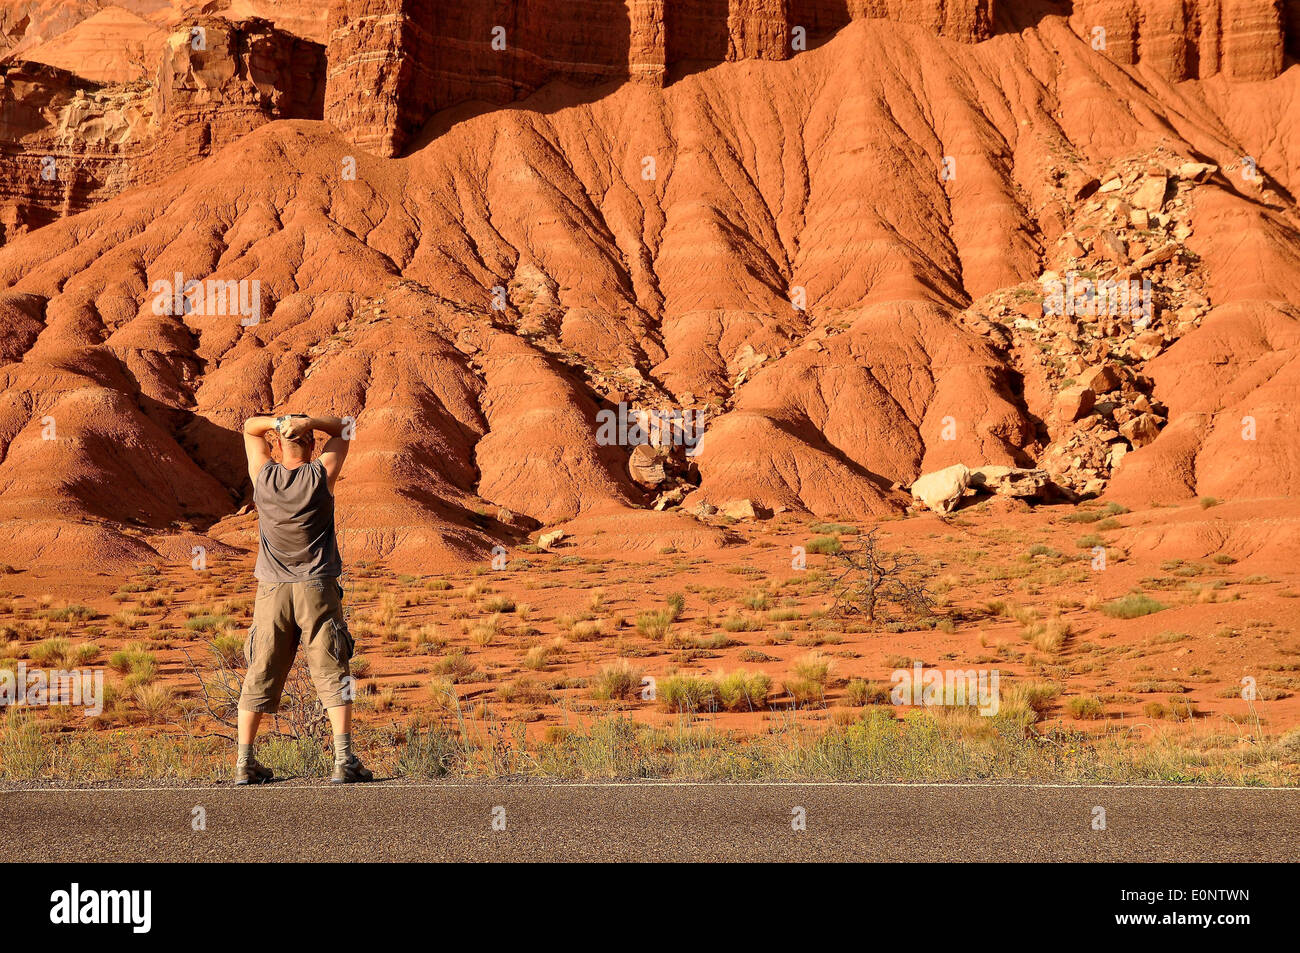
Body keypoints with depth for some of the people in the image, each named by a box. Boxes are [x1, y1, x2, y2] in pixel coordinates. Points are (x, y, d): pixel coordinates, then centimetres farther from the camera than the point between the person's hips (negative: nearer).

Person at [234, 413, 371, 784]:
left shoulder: (264, 475, 0)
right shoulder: (322, 475, -5)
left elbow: (249, 427, 16)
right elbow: (342, 430, 10)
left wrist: (277, 422, -4)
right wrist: (310, 422, -8)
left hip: (272, 590, 2)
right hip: (317, 589, -2)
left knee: (260, 677, 7)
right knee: (333, 675, -2)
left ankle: (245, 762, 7)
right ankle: (344, 760, -10)